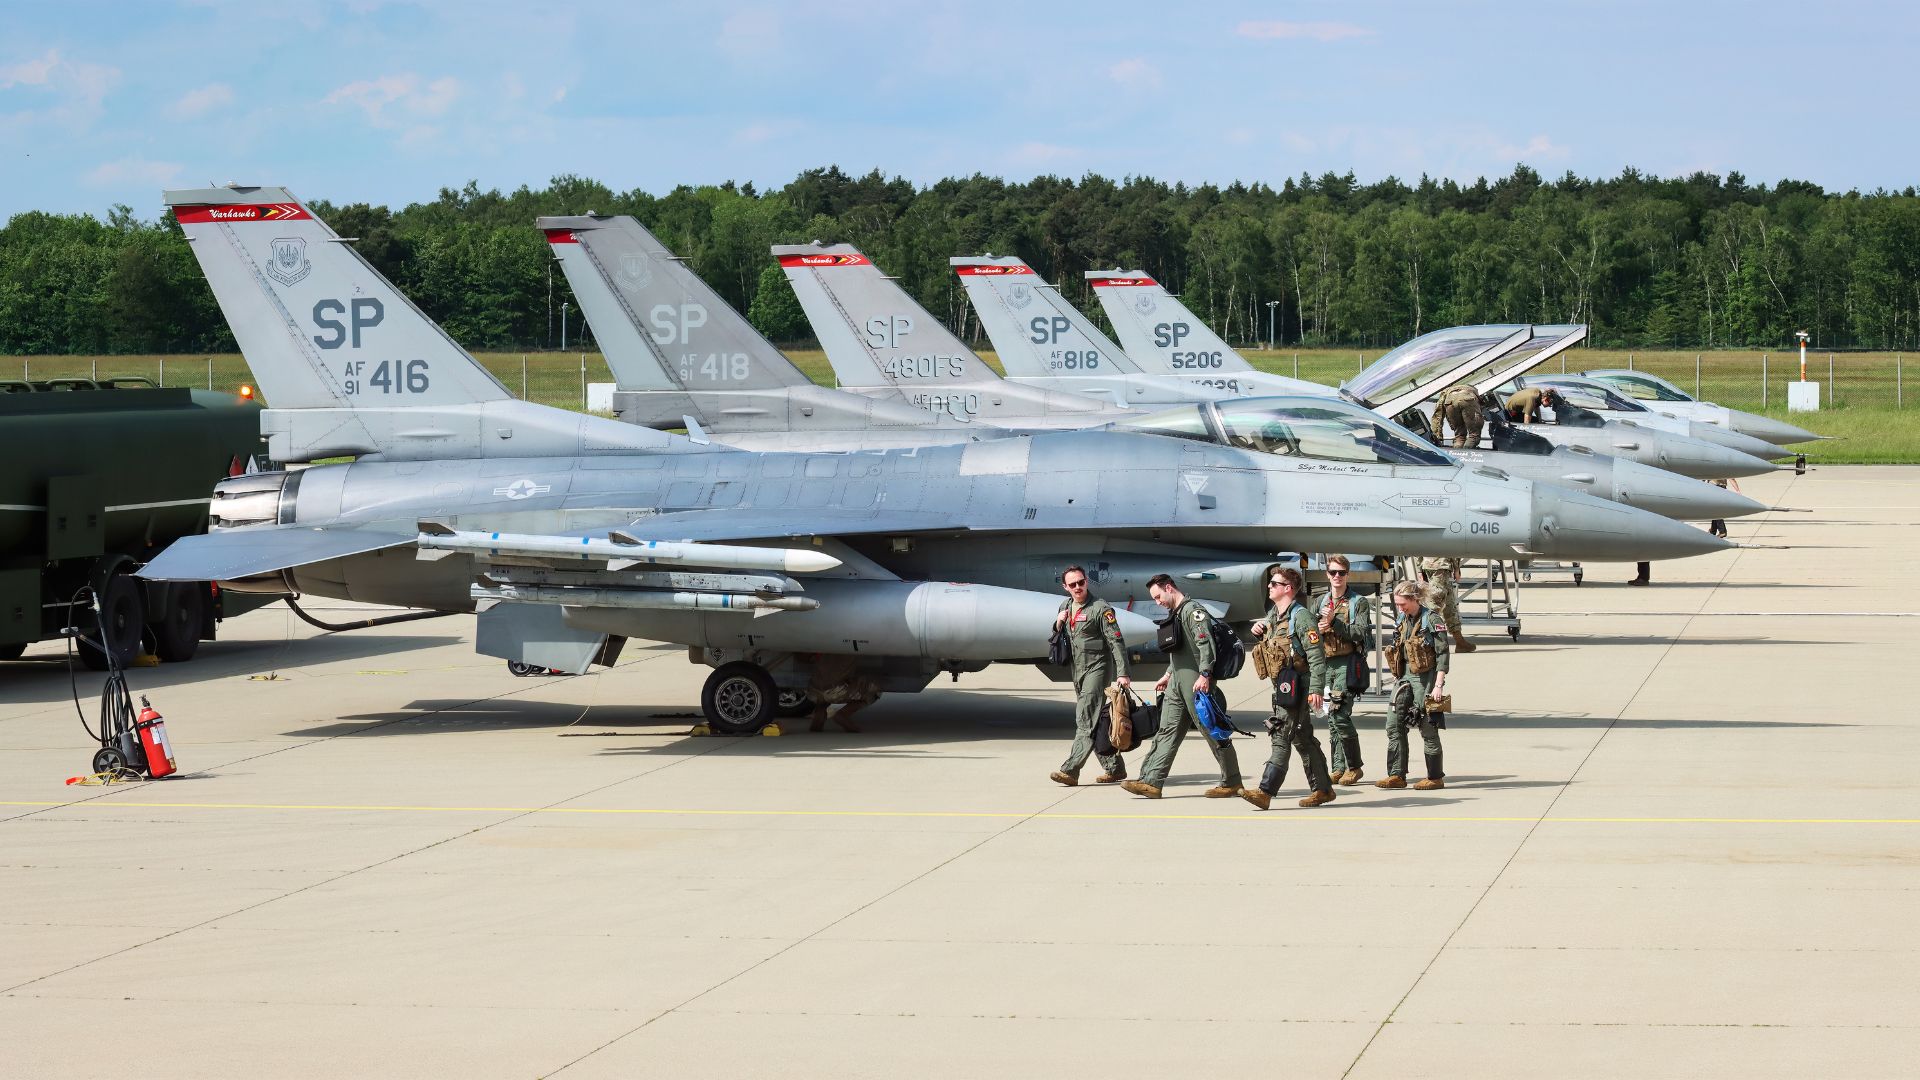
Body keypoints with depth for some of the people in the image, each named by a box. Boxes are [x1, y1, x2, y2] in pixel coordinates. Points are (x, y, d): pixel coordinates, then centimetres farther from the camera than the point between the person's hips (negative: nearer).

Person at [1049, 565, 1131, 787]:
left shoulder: (1100, 609, -11)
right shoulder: (1066, 606, 12)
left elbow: (1116, 642, -14)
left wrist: (1122, 673, -21)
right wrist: (1058, 624, 0)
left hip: (1098, 667, -8)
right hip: (1077, 669, 8)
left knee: (1086, 720, -14)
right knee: (1095, 722, 11)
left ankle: (1070, 770, -22)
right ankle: (1114, 767, 19)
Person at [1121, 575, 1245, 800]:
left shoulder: (1193, 610, -11)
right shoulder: (1174, 614, 19)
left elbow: (1206, 644, -20)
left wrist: (1204, 675, -26)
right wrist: (1168, 675, 27)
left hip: (1196, 682, -10)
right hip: (1177, 682, 10)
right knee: (1168, 731, 4)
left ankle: (1231, 782, 6)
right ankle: (1151, 782, -1)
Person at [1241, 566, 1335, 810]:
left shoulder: (1300, 616, -14)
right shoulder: (1273, 614, 15)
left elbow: (1317, 656, -18)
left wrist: (1316, 689, -24)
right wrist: (1259, 630, 12)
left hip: (1296, 687, -10)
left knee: (1281, 738, -12)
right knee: (1302, 738, 14)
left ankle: (1266, 792, -15)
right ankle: (1322, 789, 22)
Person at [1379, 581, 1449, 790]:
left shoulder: (1431, 620, -11)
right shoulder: (1401, 621, 11)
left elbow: (1442, 654, -12)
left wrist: (1438, 685, -17)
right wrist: (1399, 678, 17)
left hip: (1425, 677, -7)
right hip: (1405, 676, 7)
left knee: (1427, 727, -2)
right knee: (1394, 724, 2)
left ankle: (1436, 777, 7)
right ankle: (1397, 775, 7)